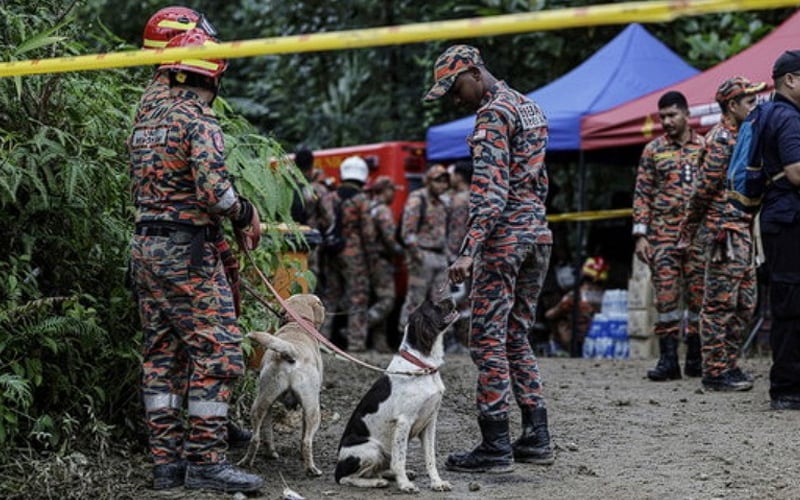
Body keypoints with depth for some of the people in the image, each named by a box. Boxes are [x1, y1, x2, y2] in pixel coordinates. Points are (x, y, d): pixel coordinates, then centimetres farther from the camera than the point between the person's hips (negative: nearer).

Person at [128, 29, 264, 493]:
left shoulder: (147, 120, 14)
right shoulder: (199, 121, -12)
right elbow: (214, 190, -22)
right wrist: (247, 213, -3)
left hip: (146, 245, 9)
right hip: (188, 250, -9)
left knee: (162, 354, 10)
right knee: (218, 354, -5)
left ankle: (167, 461, 13)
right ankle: (205, 461, -7)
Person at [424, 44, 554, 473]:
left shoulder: (492, 114, -12)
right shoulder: (529, 107, 18)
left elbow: (490, 190, -22)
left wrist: (468, 251, -27)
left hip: (505, 238, -10)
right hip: (538, 235, 10)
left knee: (488, 340, -5)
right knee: (517, 337, 15)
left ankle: (495, 446, -5)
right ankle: (536, 437, 15)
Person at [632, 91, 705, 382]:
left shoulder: (705, 147, 8)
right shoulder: (654, 150, 7)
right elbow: (642, 194, 5)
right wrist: (640, 234, -4)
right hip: (664, 235, -1)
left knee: (699, 295, 2)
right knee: (666, 295, -5)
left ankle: (695, 358, 11)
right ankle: (668, 359, -2)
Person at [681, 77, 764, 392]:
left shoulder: (739, 137, 19)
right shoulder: (721, 138, -13)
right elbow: (704, 188, -15)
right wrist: (690, 230, -12)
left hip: (741, 231, 10)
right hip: (724, 230, -10)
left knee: (744, 304, 12)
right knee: (720, 305, -6)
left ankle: (727, 365, 19)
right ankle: (715, 373, -2)